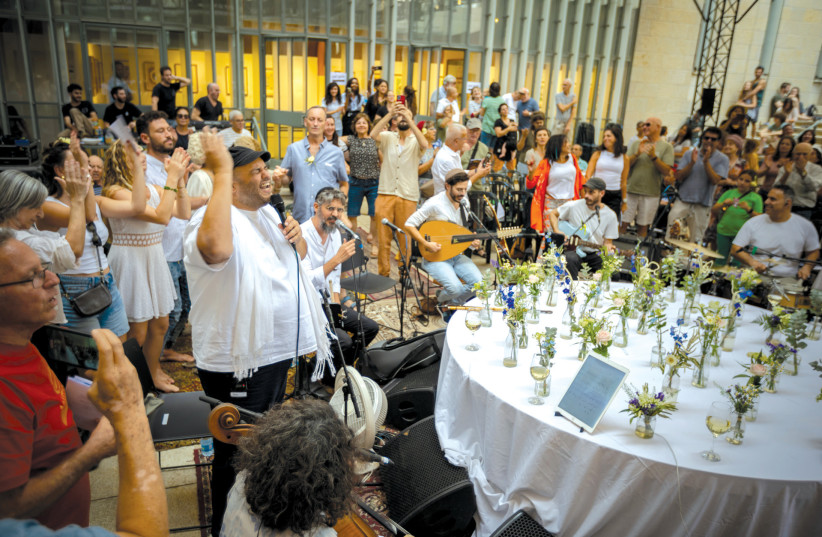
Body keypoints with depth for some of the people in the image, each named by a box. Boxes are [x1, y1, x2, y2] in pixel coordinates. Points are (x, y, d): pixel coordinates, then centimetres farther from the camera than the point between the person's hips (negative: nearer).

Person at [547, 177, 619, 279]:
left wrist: (608, 248, -20)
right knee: (571, 259, -38)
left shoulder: (610, 215, 0)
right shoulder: (574, 206, -3)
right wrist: (557, 231, -6)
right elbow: (552, 214, 10)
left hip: (594, 254, 1)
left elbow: (607, 241, 4)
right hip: (573, 250, -1)